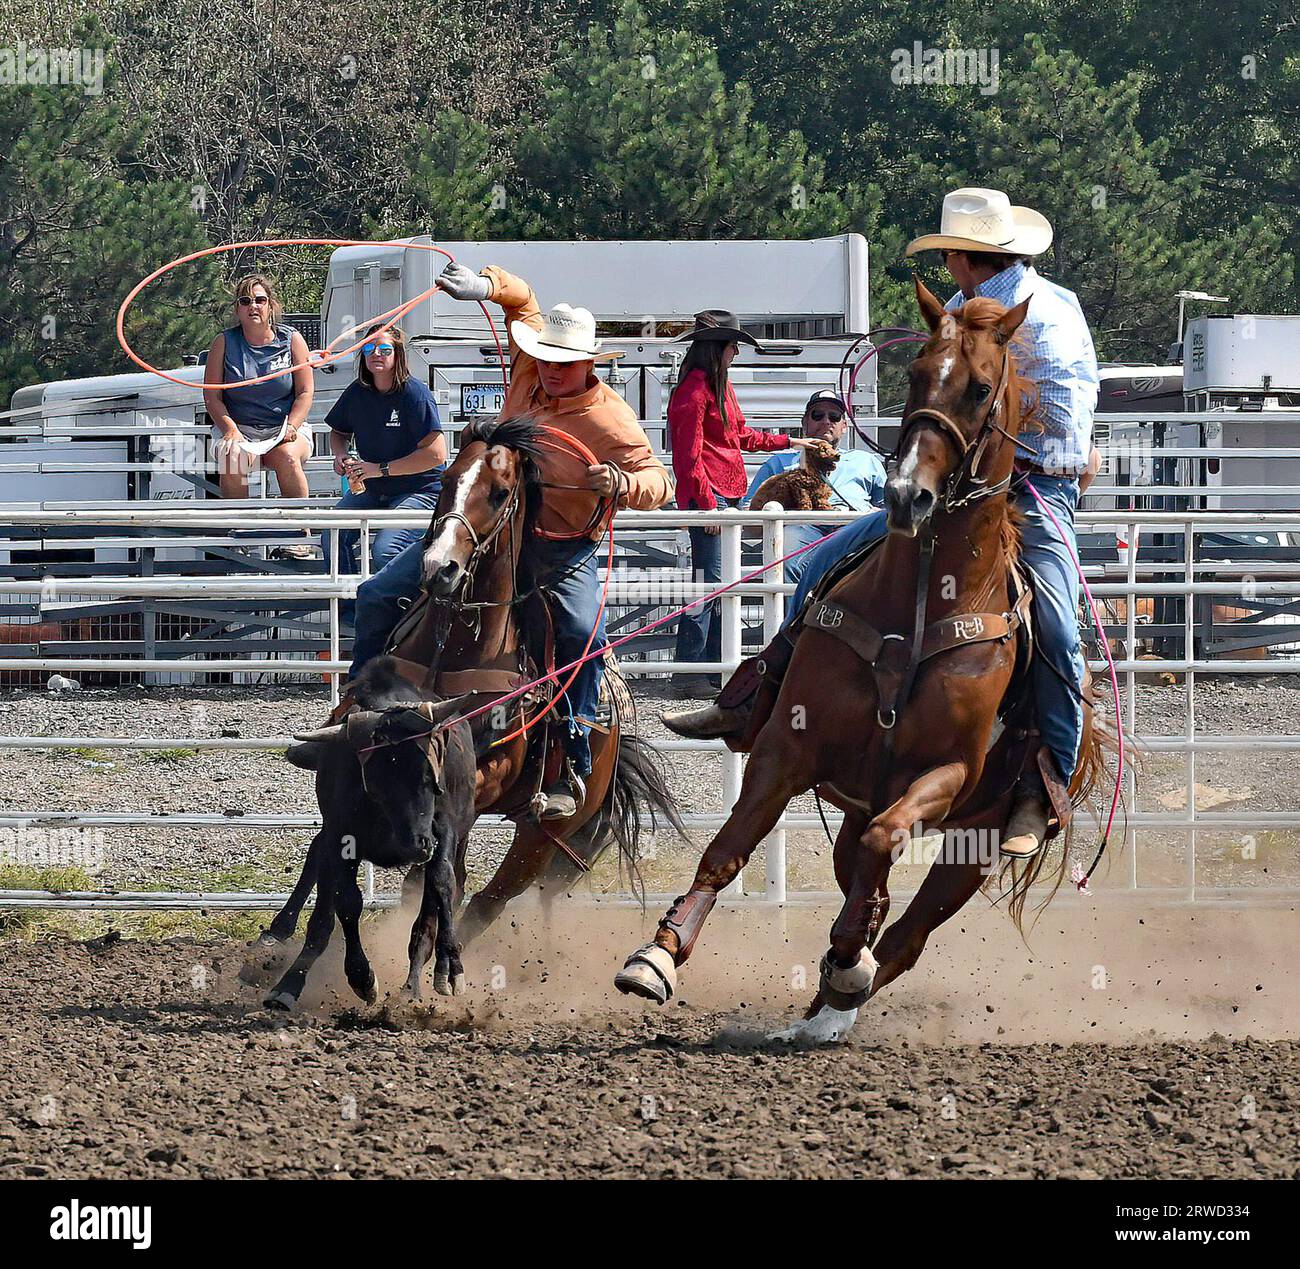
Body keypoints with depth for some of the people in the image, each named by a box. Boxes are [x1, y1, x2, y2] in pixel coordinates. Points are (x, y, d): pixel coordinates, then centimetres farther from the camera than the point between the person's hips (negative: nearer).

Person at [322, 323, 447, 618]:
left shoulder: (414, 394, -15)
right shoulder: (357, 393, 4)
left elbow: (436, 454, -20)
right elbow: (339, 431, 25)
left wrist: (381, 469, -20)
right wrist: (340, 456, 0)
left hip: (419, 490, -6)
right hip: (371, 491, 6)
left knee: (384, 550, -30)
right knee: (331, 538, -19)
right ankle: (349, 611, -2)